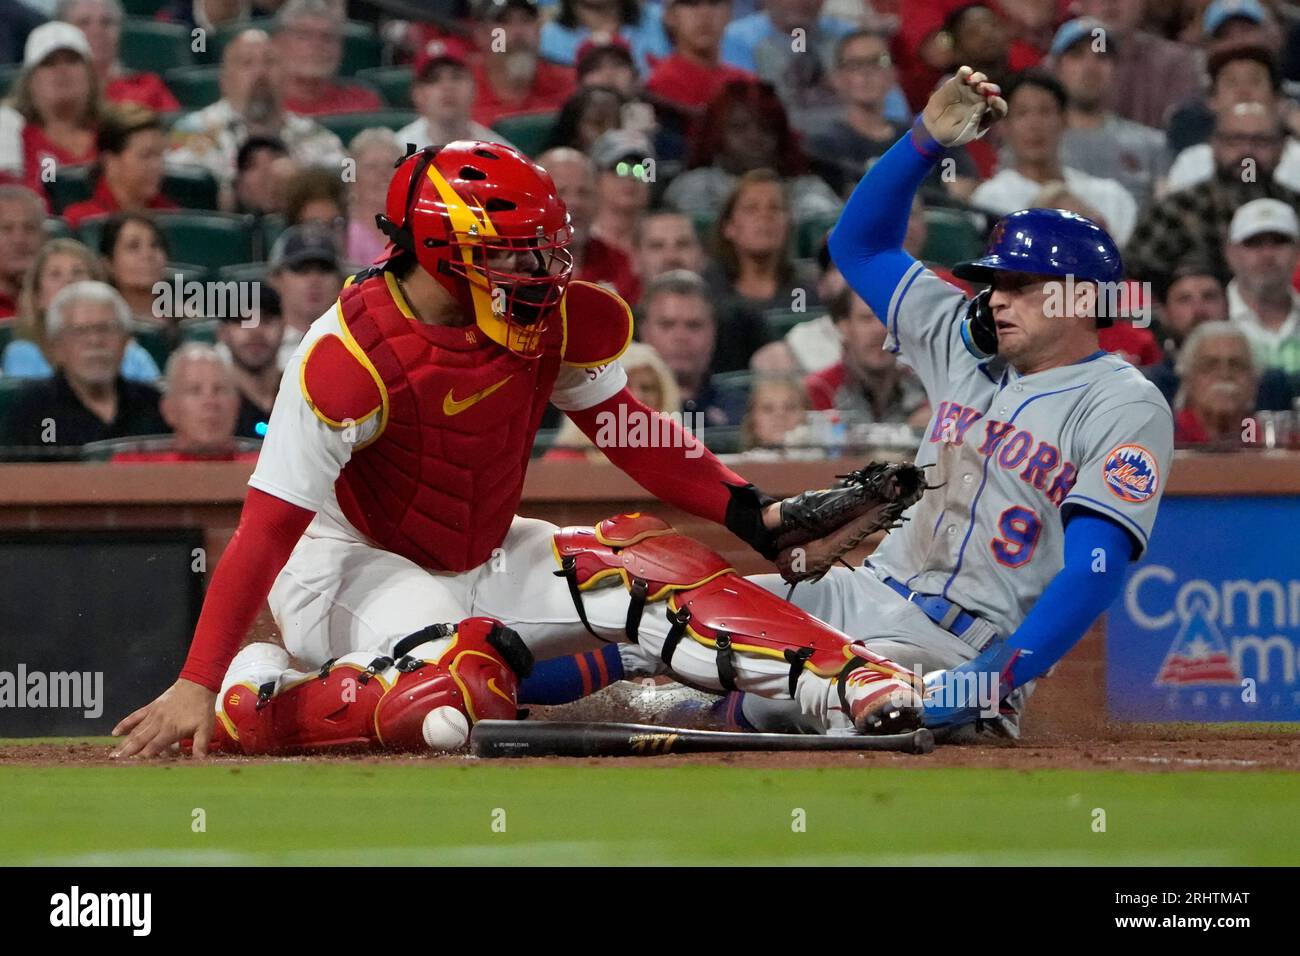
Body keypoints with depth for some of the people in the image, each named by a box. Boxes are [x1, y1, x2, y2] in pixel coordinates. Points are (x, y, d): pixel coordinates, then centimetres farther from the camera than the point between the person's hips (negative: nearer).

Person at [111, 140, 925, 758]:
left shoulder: (556, 319, -8)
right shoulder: (352, 358, -27)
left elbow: (621, 424, 7)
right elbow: (270, 527, -28)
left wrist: (748, 511, -8)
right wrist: (200, 683, -33)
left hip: (483, 561, 7)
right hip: (353, 568, -7)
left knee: (643, 562, -15)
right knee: (458, 698, -36)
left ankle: (842, 686, -20)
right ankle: (246, 703, -18)